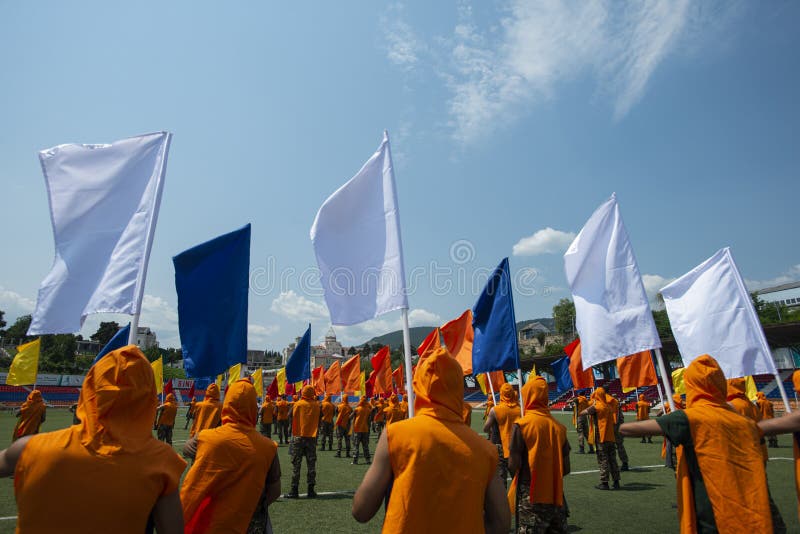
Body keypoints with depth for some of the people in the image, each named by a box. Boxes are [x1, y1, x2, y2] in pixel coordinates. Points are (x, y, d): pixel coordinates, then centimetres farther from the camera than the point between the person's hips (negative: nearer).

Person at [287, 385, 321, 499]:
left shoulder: (297, 404, -5)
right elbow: (319, 422, 6)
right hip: (312, 438, 2)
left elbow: (292, 420, 0)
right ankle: (311, 490, 11)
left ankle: (294, 490, 5)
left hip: (298, 437, -2)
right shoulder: (317, 405, -1)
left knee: (296, 464, 5)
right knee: (311, 464, 9)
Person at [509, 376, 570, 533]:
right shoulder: (559, 427, 2)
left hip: (531, 497, -4)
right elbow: (566, 469, 5)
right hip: (556, 496, 5)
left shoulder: (522, 425, -12)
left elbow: (513, 465, -14)